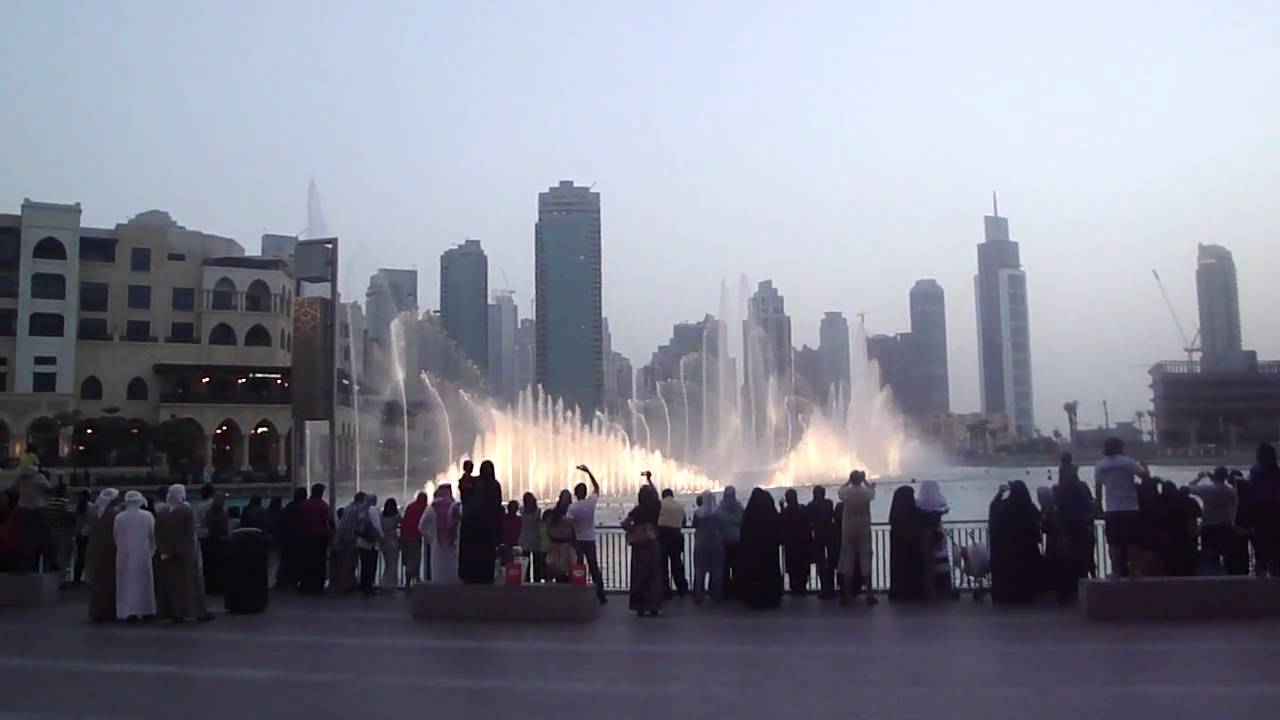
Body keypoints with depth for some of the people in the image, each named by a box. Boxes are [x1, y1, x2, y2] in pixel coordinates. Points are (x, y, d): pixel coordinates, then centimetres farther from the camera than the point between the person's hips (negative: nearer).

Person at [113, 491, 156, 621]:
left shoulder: (119, 517, -2)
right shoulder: (148, 516, -5)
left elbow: (115, 537, 5)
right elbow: (153, 536, -1)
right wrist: (151, 551, 13)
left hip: (124, 554, 0)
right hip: (143, 554, 0)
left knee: (127, 582, 5)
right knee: (144, 581, 11)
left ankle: (129, 611, -4)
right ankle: (146, 610, 17)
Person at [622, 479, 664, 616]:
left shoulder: (637, 510, -8)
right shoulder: (656, 508, -1)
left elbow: (624, 523, -18)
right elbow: (657, 495, 19)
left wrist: (632, 531, 1)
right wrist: (650, 481, 32)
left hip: (639, 545, -2)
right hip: (653, 544, 2)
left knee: (639, 576, 4)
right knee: (654, 576, 7)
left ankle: (640, 607, 5)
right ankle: (654, 606, 8)